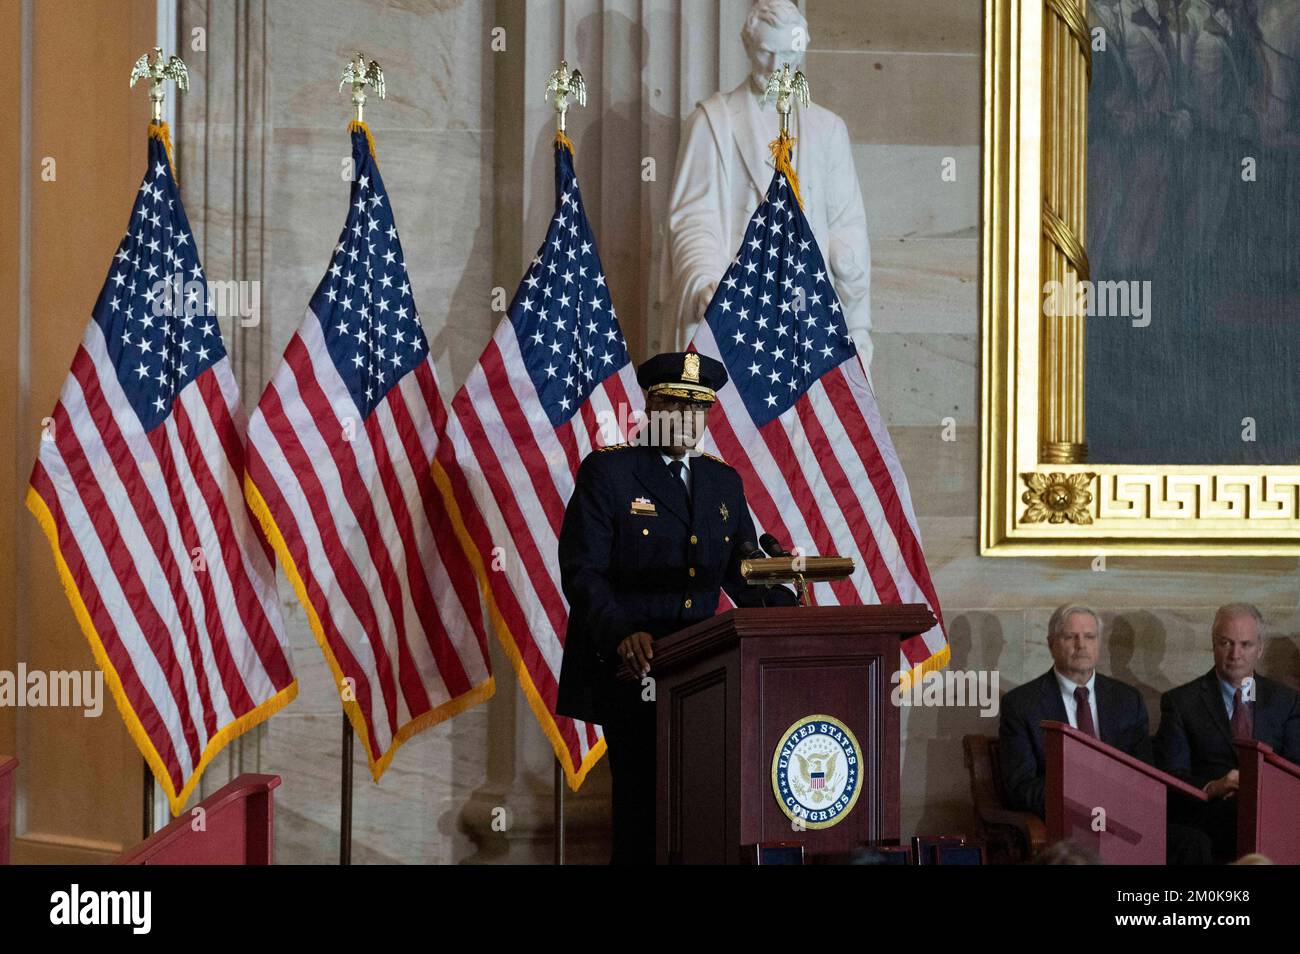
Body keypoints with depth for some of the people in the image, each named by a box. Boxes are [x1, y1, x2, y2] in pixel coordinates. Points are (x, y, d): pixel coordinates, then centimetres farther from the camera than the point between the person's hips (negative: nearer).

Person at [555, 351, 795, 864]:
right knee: (642, 803, -9)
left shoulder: (724, 482, 15)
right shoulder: (607, 471, -2)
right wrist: (620, 632, -27)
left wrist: (784, 615, -9)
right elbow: (582, 571, -10)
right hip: (629, 669, -5)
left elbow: (744, 572, 12)